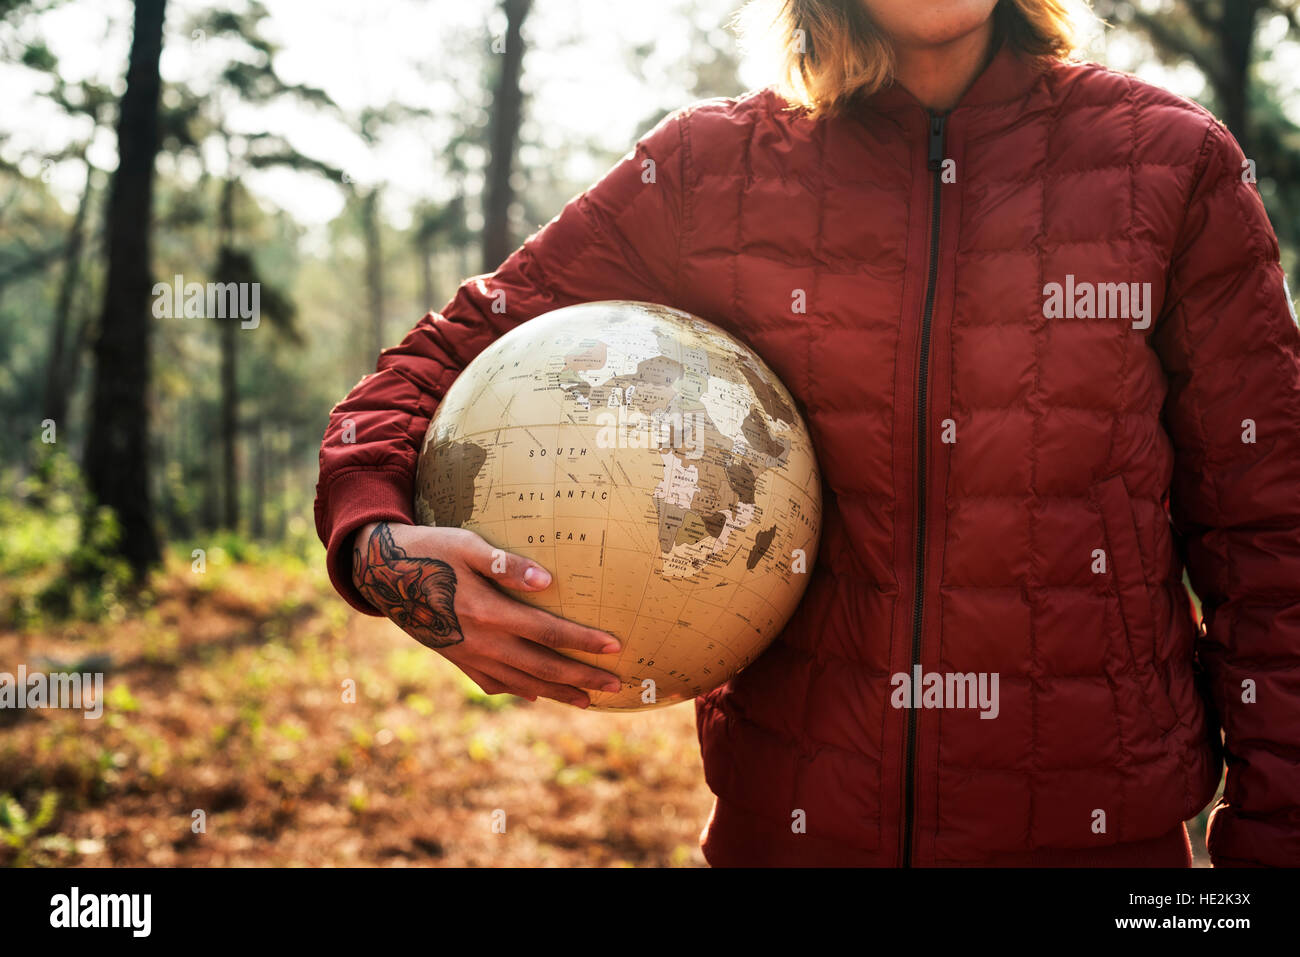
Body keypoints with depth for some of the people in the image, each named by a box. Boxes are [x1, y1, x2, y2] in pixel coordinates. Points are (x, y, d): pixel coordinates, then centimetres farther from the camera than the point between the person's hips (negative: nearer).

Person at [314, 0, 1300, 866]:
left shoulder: (1176, 163, -2)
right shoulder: (710, 169, -2)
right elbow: (447, 356, 4)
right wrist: (379, 548, -17)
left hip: (1103, 830, 0)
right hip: (787, 821, 1)